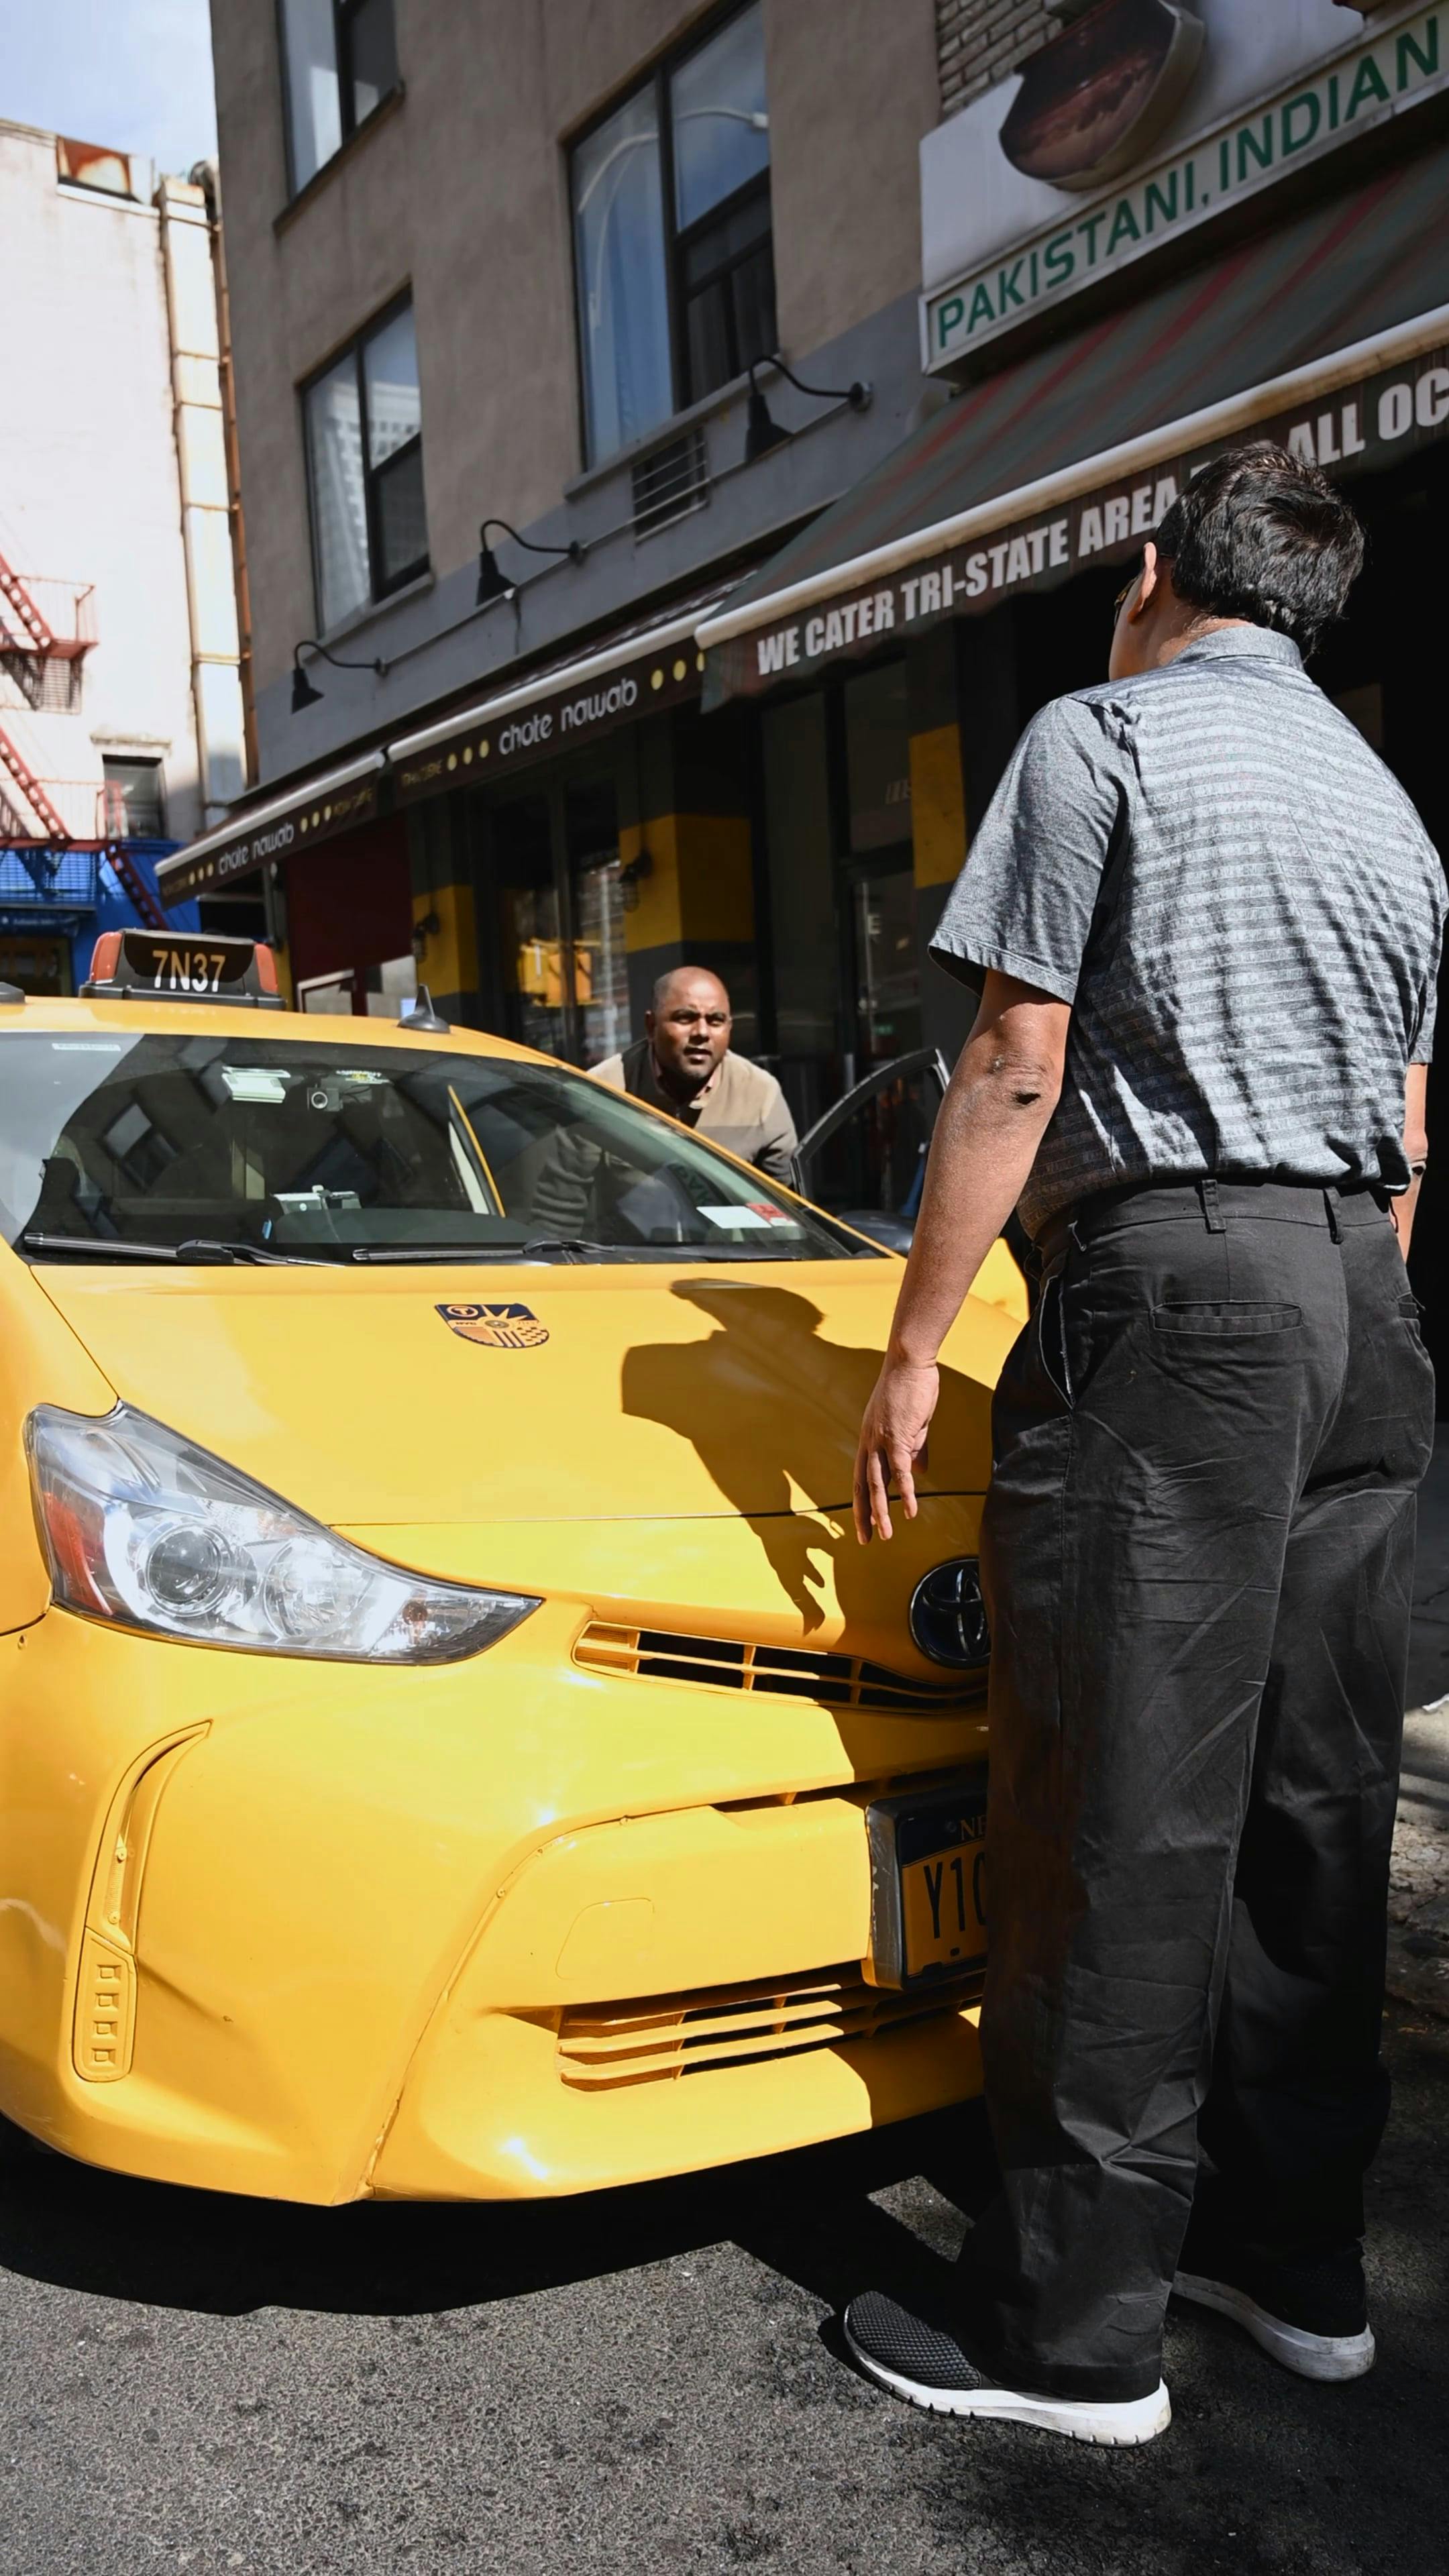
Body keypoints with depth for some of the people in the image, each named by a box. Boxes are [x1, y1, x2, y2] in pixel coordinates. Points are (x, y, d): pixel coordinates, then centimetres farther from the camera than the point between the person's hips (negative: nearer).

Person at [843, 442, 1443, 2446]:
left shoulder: (1098, 738, 0)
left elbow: (1016, 1074, -9)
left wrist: (914, 1348, -6)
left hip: (1172, 1286, -8)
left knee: (1121, 1819, -4)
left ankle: (1077, 2326, 7)